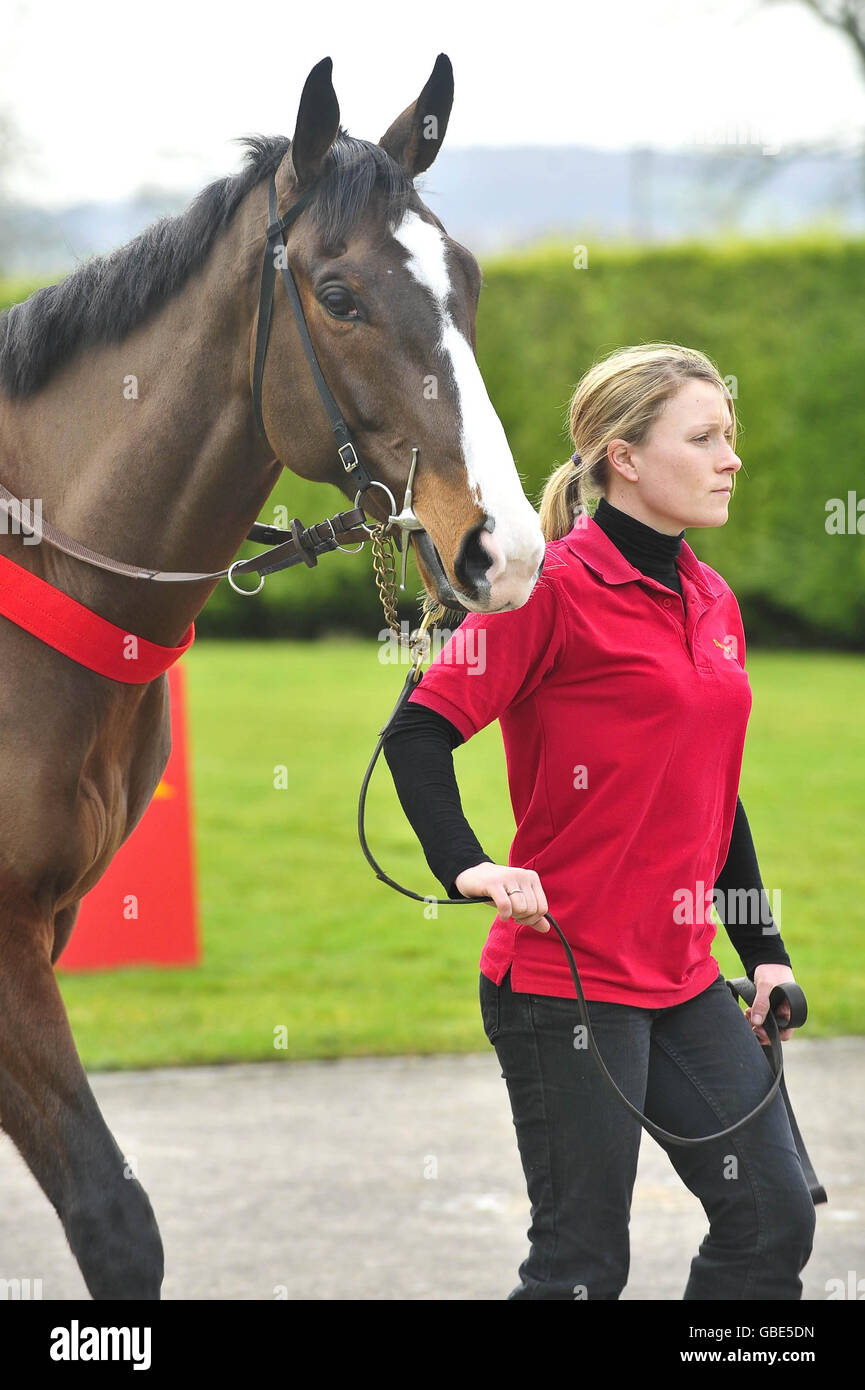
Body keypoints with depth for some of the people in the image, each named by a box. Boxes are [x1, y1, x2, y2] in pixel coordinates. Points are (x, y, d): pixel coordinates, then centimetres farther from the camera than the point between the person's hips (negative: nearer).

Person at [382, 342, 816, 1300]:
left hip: (684, 980, 8)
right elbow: (419, 730, -14)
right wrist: (466, 866, -27)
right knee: (584, 1263, -2)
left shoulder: (711, 602, 12)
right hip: (565, 979, -8)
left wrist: (764, 950, 18)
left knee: (773, 1219, 7)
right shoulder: (556, 585, -12)